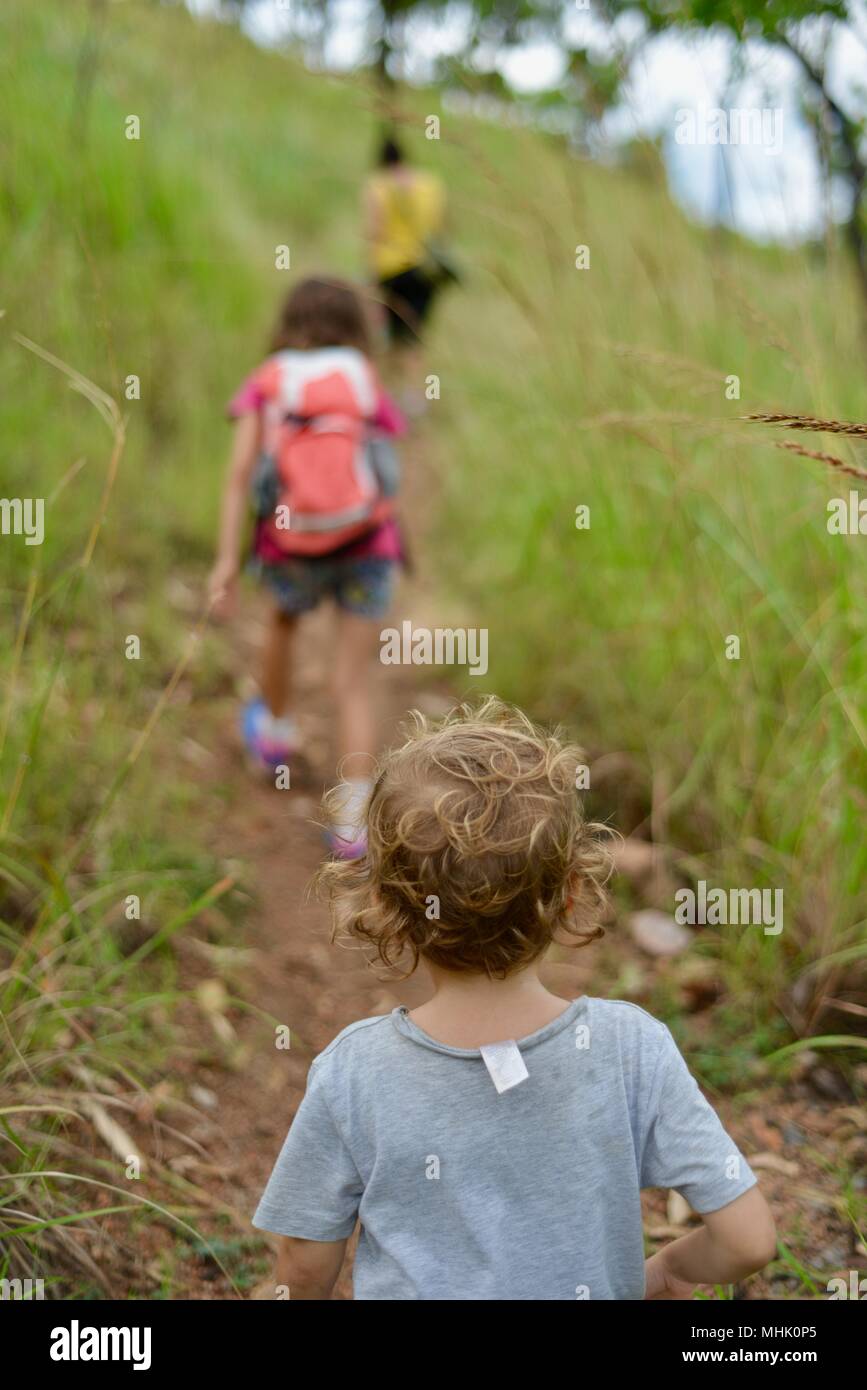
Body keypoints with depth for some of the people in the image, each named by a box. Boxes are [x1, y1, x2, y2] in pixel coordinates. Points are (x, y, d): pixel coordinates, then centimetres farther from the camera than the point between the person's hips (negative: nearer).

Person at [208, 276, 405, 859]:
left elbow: (240, 471, -8)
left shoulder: (265, 385, 3)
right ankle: (352, 820, -7)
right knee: (354, 686, 3)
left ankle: (277, 731, 53)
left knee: (284, 620, 34)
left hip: (293, 552, 1)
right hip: (366, 547, 0)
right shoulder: (368, 383, 5)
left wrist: (227, 561, -10)